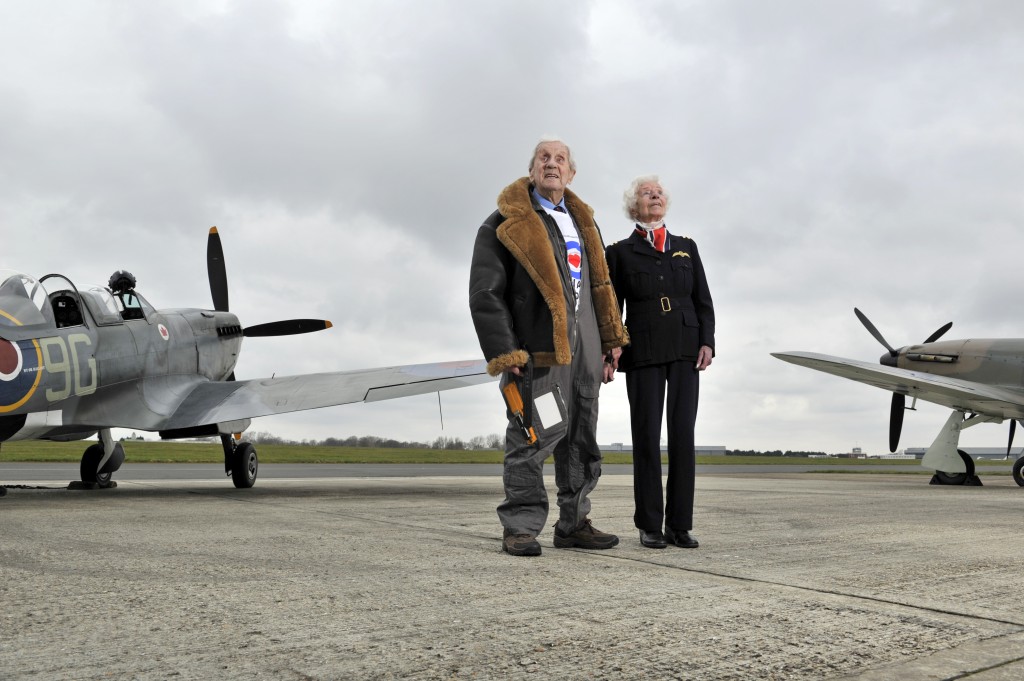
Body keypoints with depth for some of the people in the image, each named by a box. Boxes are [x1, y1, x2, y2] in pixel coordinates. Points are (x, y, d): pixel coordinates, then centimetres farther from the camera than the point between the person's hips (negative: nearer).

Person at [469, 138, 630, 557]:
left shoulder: (583, 221, 21)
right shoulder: (506, 222, 0)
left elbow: (602, 284, 22)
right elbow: (485, 293, -6)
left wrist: (612, 337, 13)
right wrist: (503, 351, -14)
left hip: (586, 349, 7)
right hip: (540, 348, -6)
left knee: (582, 440, 9)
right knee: (532, 437, -7)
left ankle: (574, 524, 18)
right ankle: (521, 527, 2)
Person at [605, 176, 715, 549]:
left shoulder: (687, 248, 15)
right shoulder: (620, 252, 8)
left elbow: (703, 301, 12)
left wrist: (707, 342, -1)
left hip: (685, 350, 2)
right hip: (643, 352, -2)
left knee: (682, 435, -1)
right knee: (647, 436, -2)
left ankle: (680, 524, 5)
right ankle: (650, 525, 4)